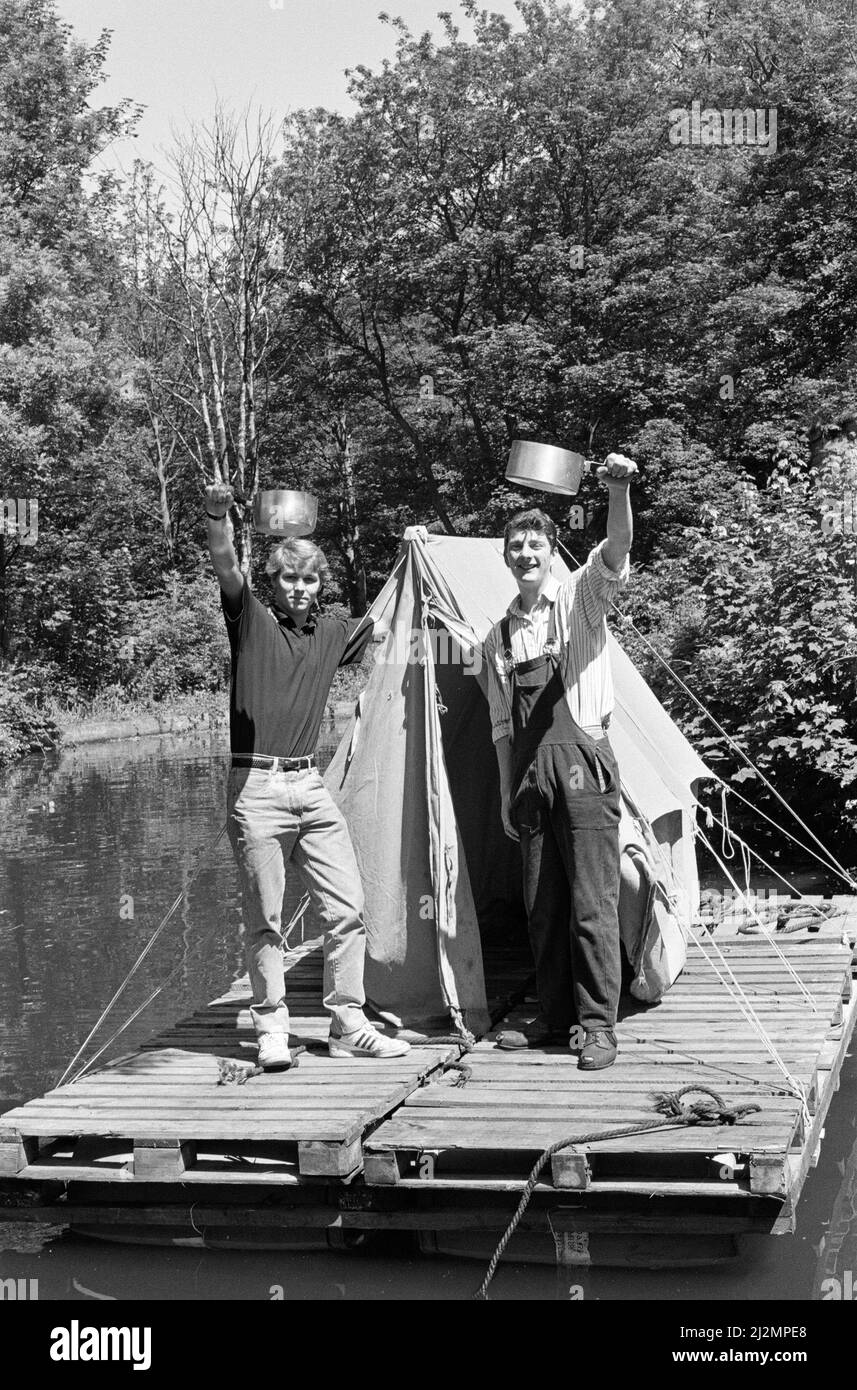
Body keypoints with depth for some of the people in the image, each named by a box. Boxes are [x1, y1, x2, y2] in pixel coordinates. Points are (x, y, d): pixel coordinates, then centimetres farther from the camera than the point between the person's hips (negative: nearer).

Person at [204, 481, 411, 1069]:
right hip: (258, 789, -5)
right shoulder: (252, 619, 0)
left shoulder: (333, 633, 14)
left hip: (312, 787, 5)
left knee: (348, 909, 2)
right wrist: (218, 513, -35)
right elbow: (226, 568, -18)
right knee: (266, 920, 0)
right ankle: (272, 1030, 10)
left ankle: (348, 1025, 12)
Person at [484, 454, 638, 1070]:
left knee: (592, 902, -7)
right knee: (542, 905, 9)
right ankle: (554, 1016, 19)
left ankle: (598, 1025, -2)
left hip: (581, 759, -5)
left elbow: (616, 550, -19)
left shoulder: (580, 599, 2)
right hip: (530, 770, 5)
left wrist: (619, 490, -37)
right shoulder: (499, 634, 16)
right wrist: (507, 793, 16)